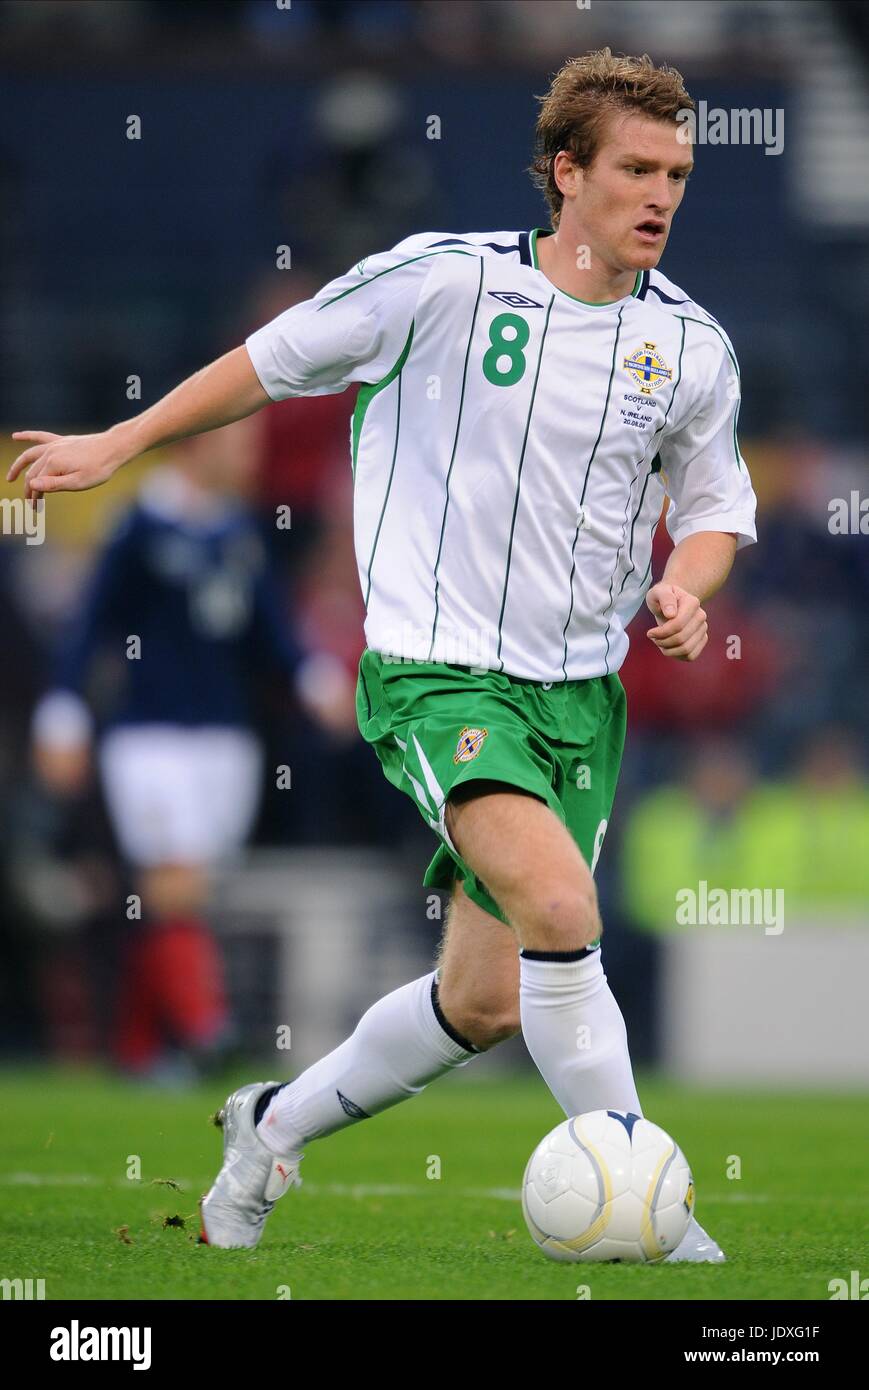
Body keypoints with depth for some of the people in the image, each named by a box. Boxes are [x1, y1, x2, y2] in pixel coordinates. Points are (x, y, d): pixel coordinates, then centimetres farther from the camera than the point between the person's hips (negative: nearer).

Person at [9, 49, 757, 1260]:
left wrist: (687, 586, -4)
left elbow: (717, 504, 18)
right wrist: (121, 444, 8)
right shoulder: (446, 278, -10)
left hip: (579, 691, 5)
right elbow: (273, 361, 4)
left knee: (484, 1000, 9)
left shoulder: (692, 345, 3)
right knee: (561, 902, -28)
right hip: (435, 670, -5)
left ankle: (277, 1126, 35)